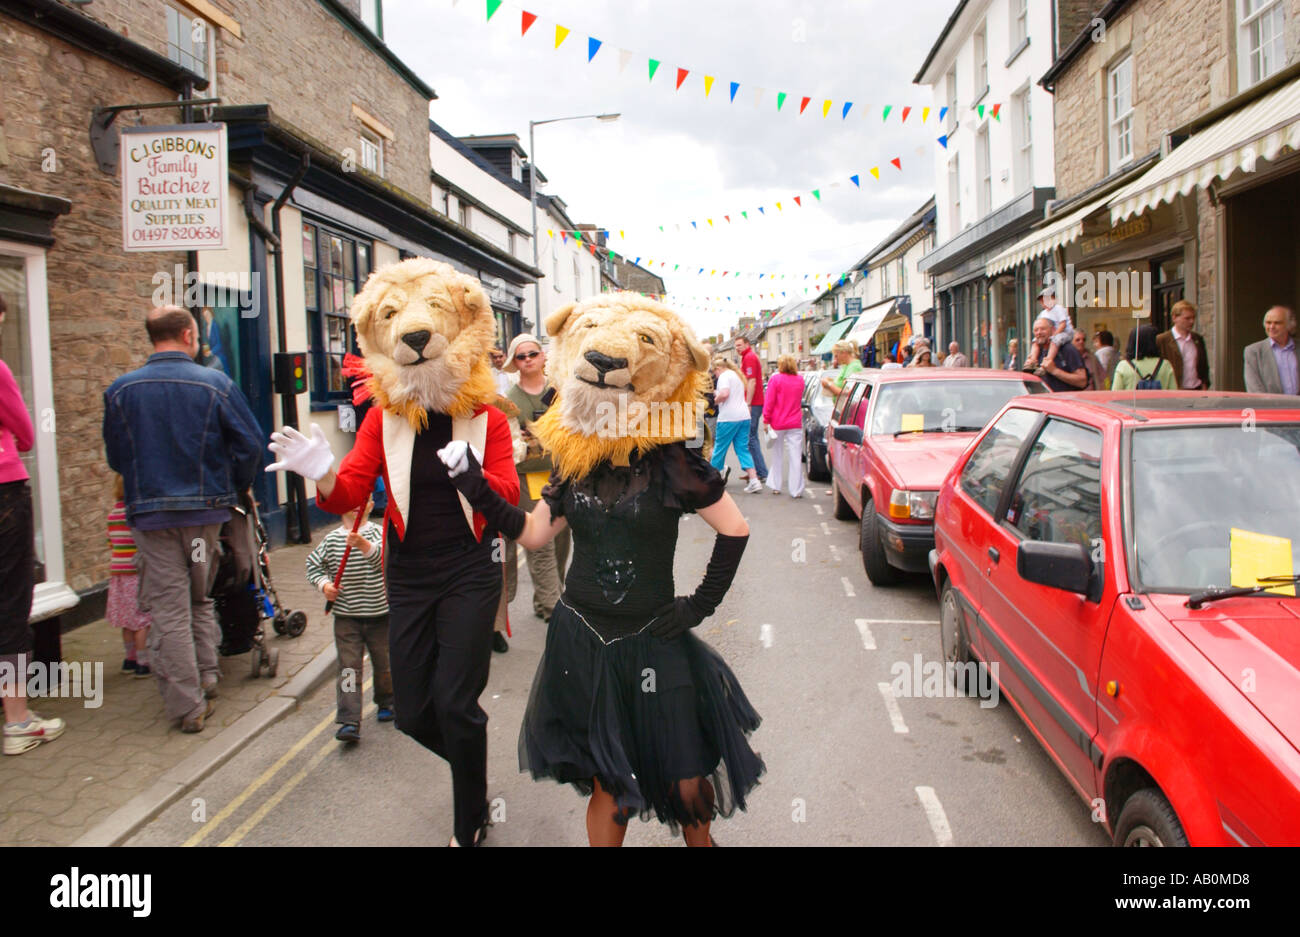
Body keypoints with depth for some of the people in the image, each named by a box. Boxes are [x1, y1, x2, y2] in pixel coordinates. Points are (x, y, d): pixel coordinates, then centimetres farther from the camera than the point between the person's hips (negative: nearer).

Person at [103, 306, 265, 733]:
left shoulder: (120, 389, -3)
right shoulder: (216, 384, -7)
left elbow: (115, 456, 6)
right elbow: (250, 444, -5)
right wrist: (231, 489, 10)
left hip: (150, 514, 0)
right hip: (206, 510, 1)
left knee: (168, 611, 4)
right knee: (201, 600, 20)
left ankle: (188, 706, 6)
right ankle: (207, 678, 22)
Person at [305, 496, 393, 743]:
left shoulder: (377, 533, -5)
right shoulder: (331, 539, 1)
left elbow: (384, 558, -24)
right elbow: (313, 564, 13)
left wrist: (364, 545, -41)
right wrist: (323, 584, -5)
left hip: (379, 613, -1)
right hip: (346, 616, 1)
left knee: (383, 663, 14)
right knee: (348, 667, -4)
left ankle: (385, 702, 39)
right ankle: (349, 722, -6)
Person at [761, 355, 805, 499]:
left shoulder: (776, 379, -7)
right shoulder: (800, 380, 6)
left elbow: (769, 401, -10)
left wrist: (766, 420, -5)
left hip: (778, 423, -2)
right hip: (795, 423, 2)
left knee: (777, 455, 12)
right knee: (796, 456, -1)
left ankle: (775, 486, 19)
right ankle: (796, 490, -4)